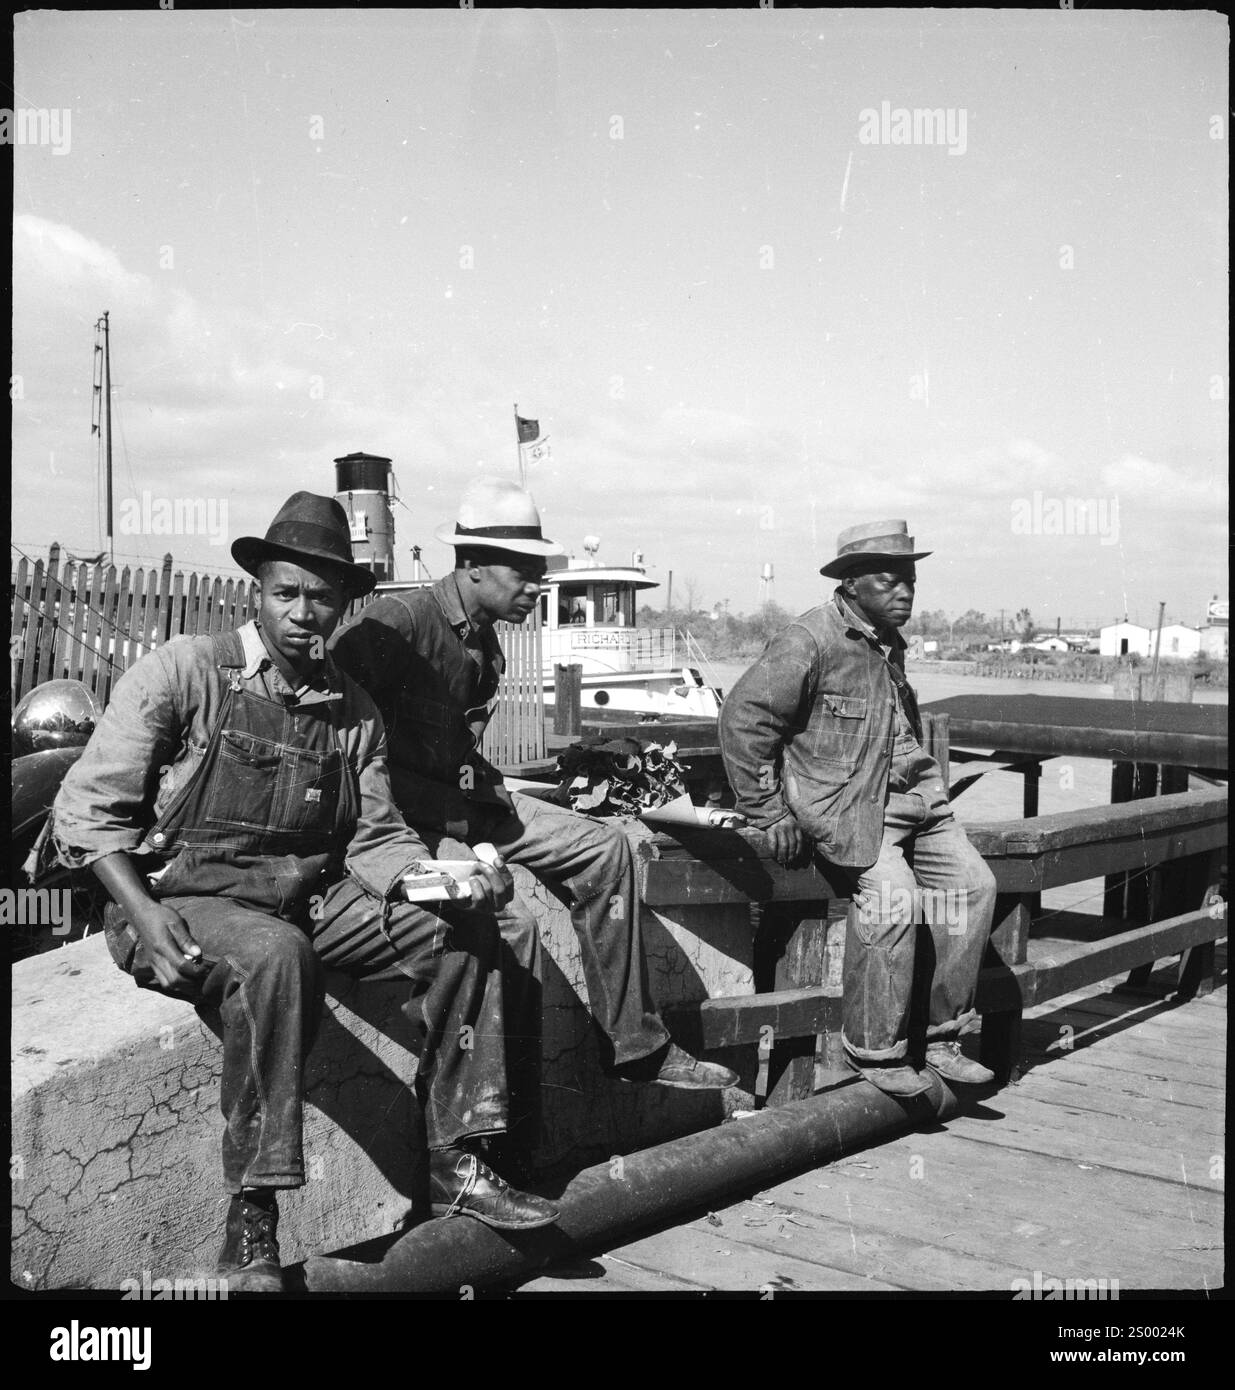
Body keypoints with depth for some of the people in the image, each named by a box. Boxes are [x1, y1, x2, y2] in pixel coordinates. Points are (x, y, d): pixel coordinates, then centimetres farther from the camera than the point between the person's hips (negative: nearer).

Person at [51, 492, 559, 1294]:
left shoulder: (355, 710, 9)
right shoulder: (187, 671, -6)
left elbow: (375, 837, 7)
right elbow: (89, 807, -8)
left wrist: (451, 880, -13)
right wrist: (144, 916, -21)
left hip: (310, 898, 6)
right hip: (186, 899, -5)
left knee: (464, 931, -8)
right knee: (275, 955, -37)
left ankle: (457, 1166, -2)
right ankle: (252, 1218, -26)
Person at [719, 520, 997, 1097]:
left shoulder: (890, 644, 18)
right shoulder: (810, 641, -11)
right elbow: (742, 717, -14)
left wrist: (925, 785, 20)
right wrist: (770, 813, -14)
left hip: (909, 795, 9)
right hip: (842, 801, -9)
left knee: (973, 884, -5)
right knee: (893, 896, -27)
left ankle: (938, 1037, 5)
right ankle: (875, 1049, -9)